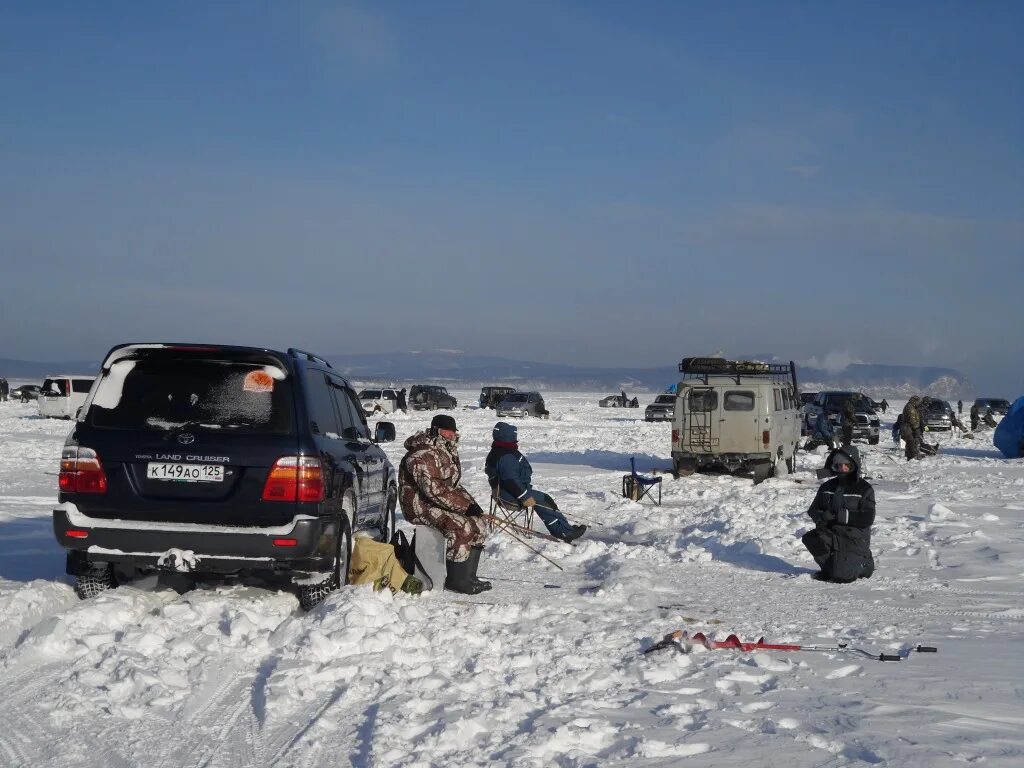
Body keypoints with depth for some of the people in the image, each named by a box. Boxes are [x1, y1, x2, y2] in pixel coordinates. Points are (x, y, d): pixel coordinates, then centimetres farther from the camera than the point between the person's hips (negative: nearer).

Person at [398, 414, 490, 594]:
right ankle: (456, 581, -17)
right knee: (460, 526, -26)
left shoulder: (446, 451, 12)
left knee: (477, 522, 2)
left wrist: (470, 503, 1)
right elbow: (434, 490, -28)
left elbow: (454, 485, 18)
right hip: (420, 506, -10)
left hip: (440, 502, 10)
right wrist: (465, 505, -25)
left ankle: (468, 577, 6)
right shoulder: (423, 456, -21)